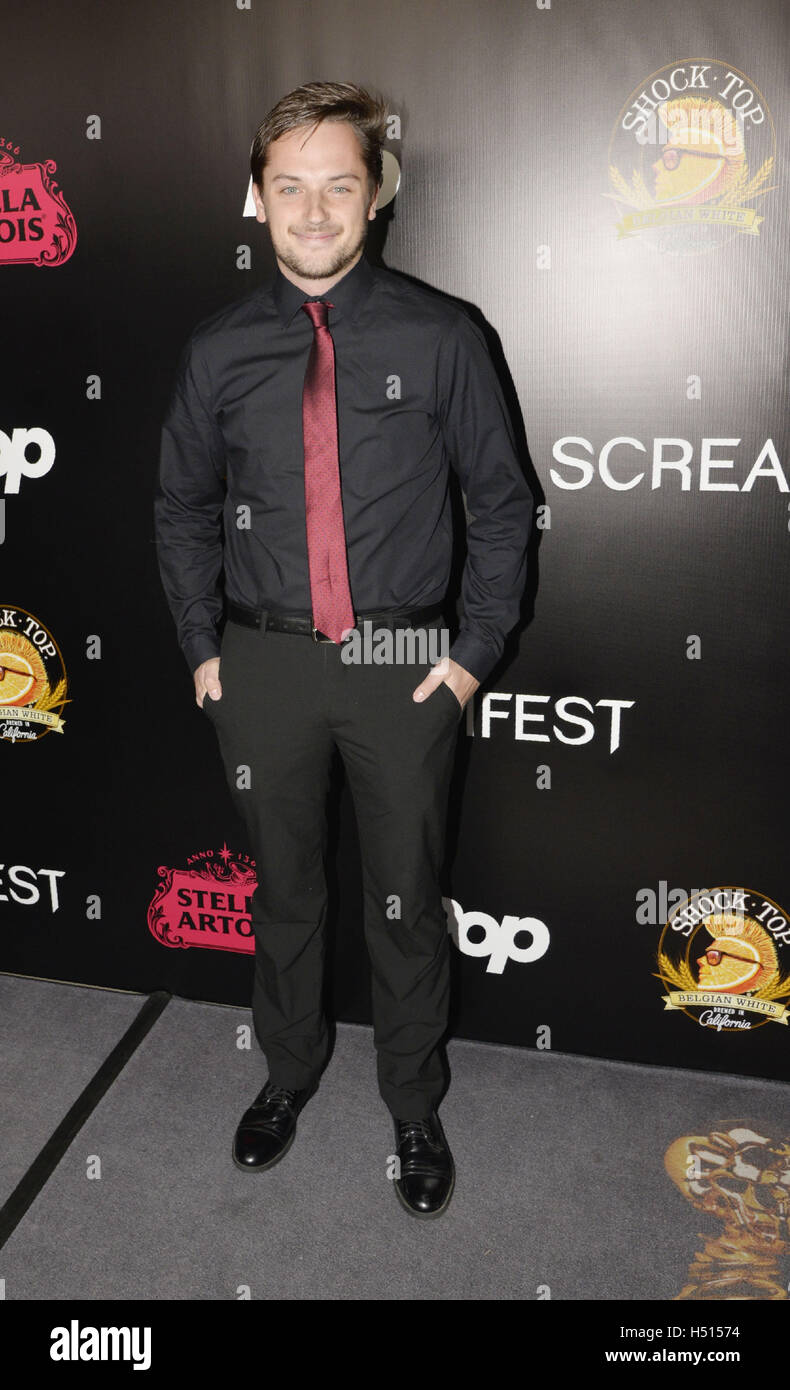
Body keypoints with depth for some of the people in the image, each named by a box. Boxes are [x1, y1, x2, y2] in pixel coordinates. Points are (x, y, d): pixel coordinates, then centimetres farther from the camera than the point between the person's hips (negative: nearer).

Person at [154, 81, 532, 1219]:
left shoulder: (439, 337, -4)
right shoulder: (220, 349, 2)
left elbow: (500, 501, 0)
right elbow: (183, 507, 11)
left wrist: (475, 651, -5)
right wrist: (203, 646, 6)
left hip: (403, 663, -2)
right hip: (263, 664, 2)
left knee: (408, 900, 11)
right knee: (283, 888, 18)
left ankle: (415, 1108, 36)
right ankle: (291, 1071, 45)